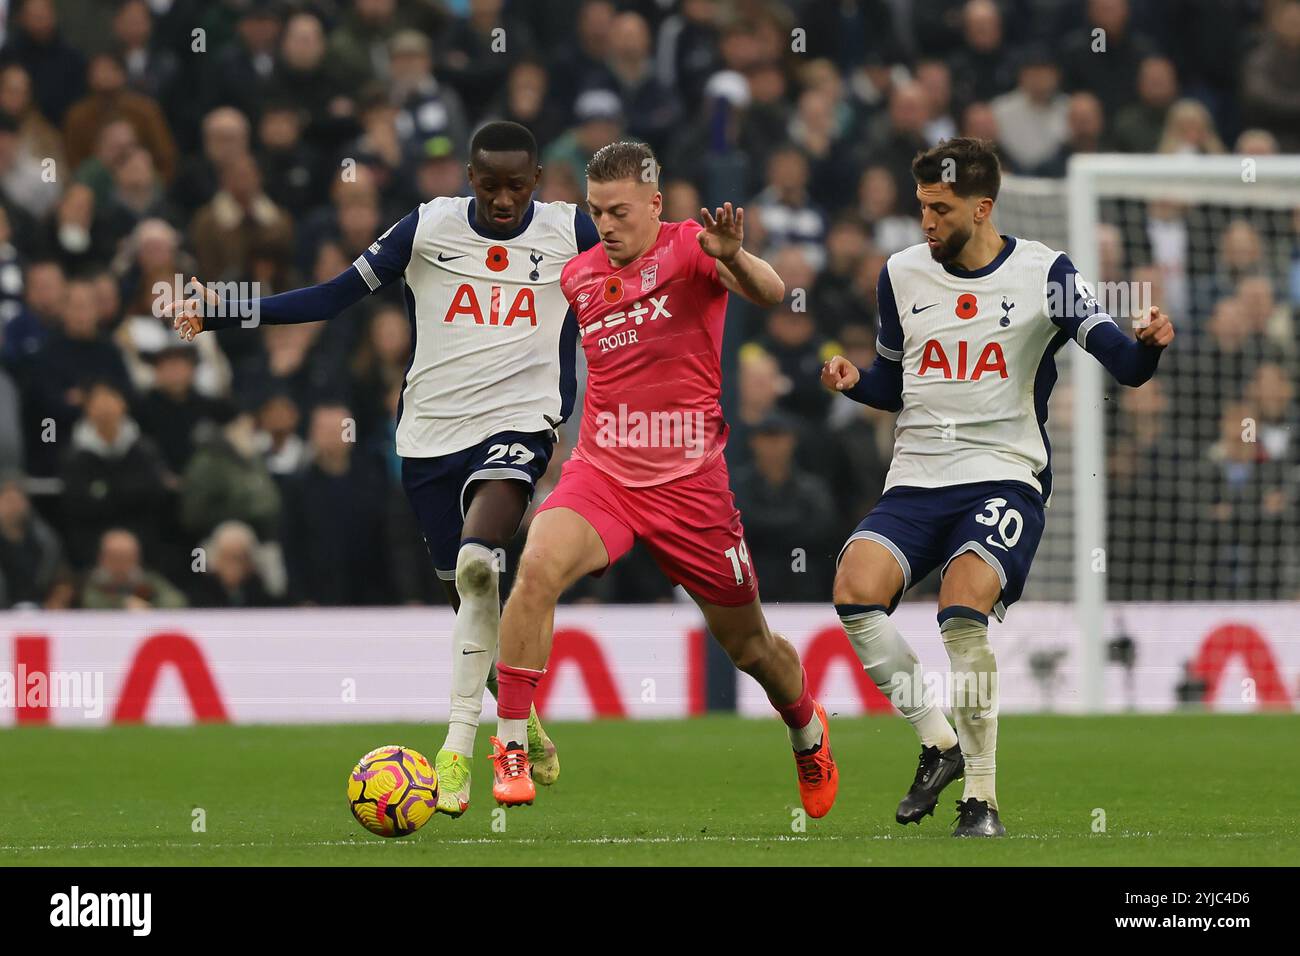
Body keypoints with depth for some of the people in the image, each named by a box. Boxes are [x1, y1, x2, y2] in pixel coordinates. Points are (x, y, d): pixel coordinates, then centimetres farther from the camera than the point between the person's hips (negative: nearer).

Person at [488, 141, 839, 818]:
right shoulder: (578, 276, 8)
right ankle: (510, 747, -23)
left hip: (689, 482, -3)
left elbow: (769, 293, -27)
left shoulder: (689, 247, -7)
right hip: (599, 474, 3)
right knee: (538, 566, -28)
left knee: (747, 643, 11)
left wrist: (734, 259, -48)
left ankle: (809, 735, 43)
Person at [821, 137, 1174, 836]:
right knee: (854, 592, -22)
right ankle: (938, 743, -4)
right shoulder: (901, 275, 10)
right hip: (915, 479, 4)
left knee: (962, 613, -28)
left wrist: (1148, 346, -32)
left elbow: (1122, 363, -10)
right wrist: (854, 381, 2)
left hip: (1004, 476, -4)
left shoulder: (1043, 274, -2)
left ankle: (981, 797, -15)